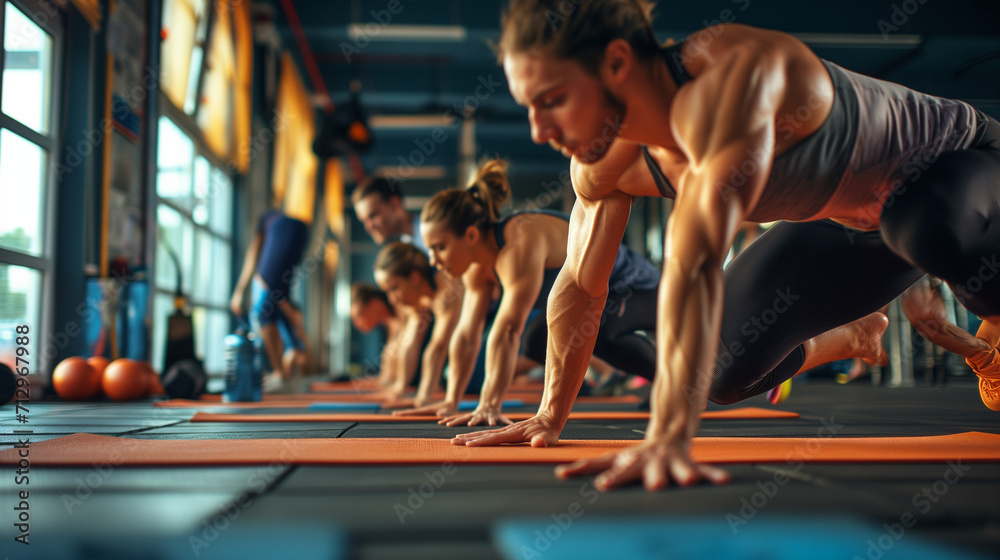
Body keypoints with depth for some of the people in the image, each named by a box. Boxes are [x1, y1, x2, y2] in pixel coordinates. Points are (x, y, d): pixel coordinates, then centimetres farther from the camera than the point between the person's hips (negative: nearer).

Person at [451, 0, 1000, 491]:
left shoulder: (727, 73, -41)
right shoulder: (605, 164, -16)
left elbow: (694, 262, -51)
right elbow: (579, 287, -2)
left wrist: (668, 436, -56)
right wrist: (550, 416, 1)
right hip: (854, 224, 7)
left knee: (929, 227, -43)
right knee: (728, 375, 2)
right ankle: (859, 335, 34)